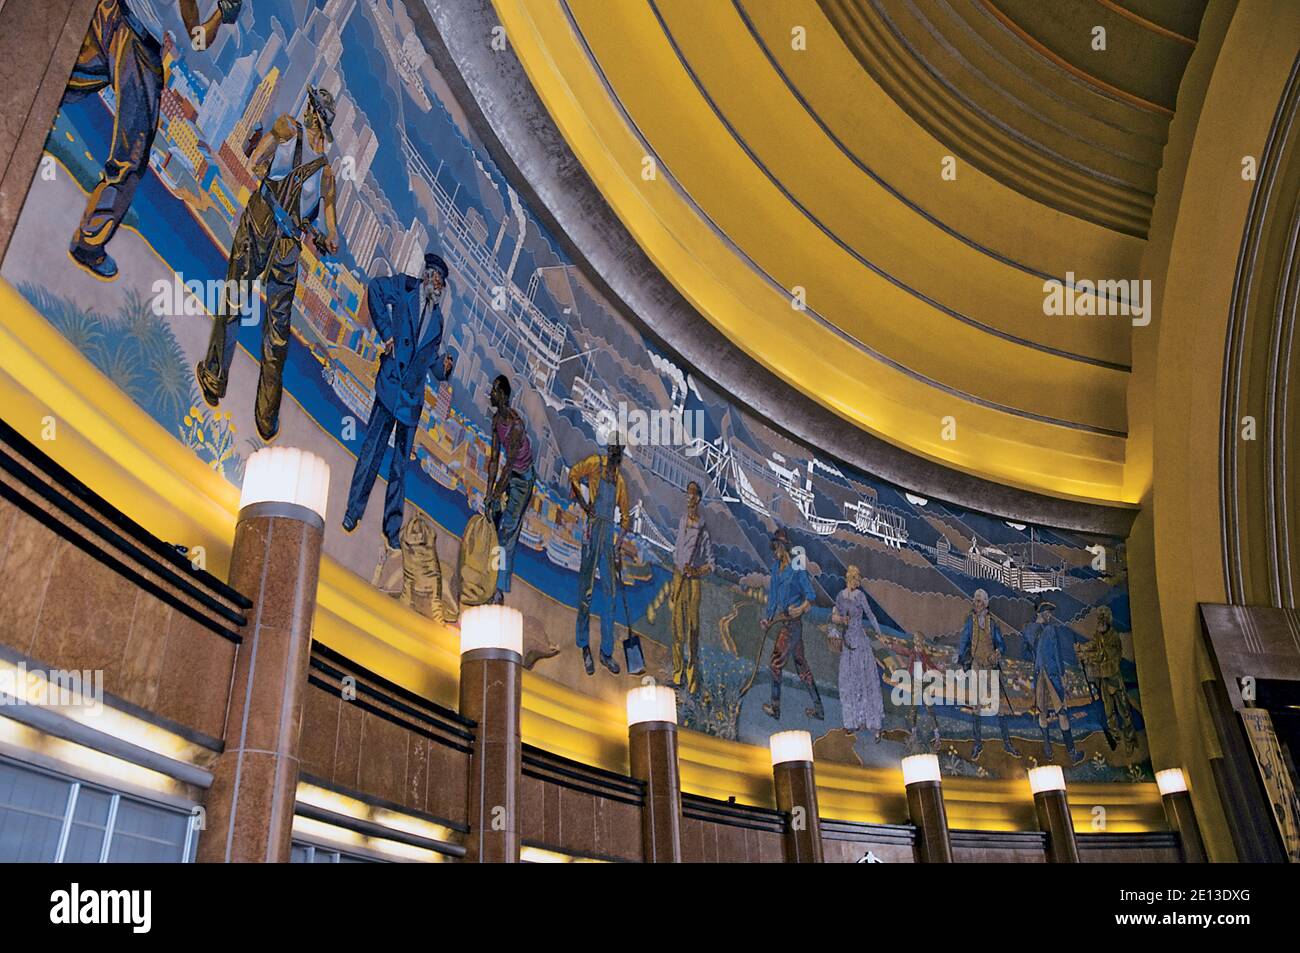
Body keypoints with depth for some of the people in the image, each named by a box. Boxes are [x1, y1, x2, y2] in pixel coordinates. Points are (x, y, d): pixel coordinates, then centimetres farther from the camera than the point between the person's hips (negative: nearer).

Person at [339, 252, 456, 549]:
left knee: (400, 464, 6)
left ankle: (393, 529, 12)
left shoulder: (437, 319, 16)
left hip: (413, 396, 4)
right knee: (372, 450, -2)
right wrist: (385, 332, -10)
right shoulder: (405, 287, 4)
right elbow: (375, 287, -7)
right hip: (390, 385, -4)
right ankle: (353, 511, 12)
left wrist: (444, 367, -4)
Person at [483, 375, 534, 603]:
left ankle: (501, 591, -8)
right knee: (495, 523, 7)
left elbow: (509, 464, -27)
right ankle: (493, 581, 17)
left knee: (508, 531, -10)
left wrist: (496, 496, -24)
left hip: (523, 478, -8)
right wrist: (488, 493, -4)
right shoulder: (497, 419, -2)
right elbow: (494, 458, 1)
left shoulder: (516, 424, -28)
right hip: (508, 475, 8)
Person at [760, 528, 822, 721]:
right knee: (801, 664, 11)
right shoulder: (776, 567, 8)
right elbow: (773, 595, 16)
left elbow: (811, 596, -13)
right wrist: (769, 618, 16)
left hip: (791, 622, -8)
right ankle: (818, 708, 17)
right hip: (783, 621, 8)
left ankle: (775, 707, 12)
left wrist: (802, 608, -26)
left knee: (776, 662, 0)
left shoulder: (797, 569, -15)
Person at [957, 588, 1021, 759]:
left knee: (999, 704, 1)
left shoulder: (992, 622, 4)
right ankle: (977, 742, 9)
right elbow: (964, 642, 8)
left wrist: (998, 652, -16)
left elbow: (1001, 644, 6)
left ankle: (1007, 742, 9)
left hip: (992, 666, 0)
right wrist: (959, 659, -1)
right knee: (975, 704, 1)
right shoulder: (970, 621, 4)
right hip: (976, 666, 0)